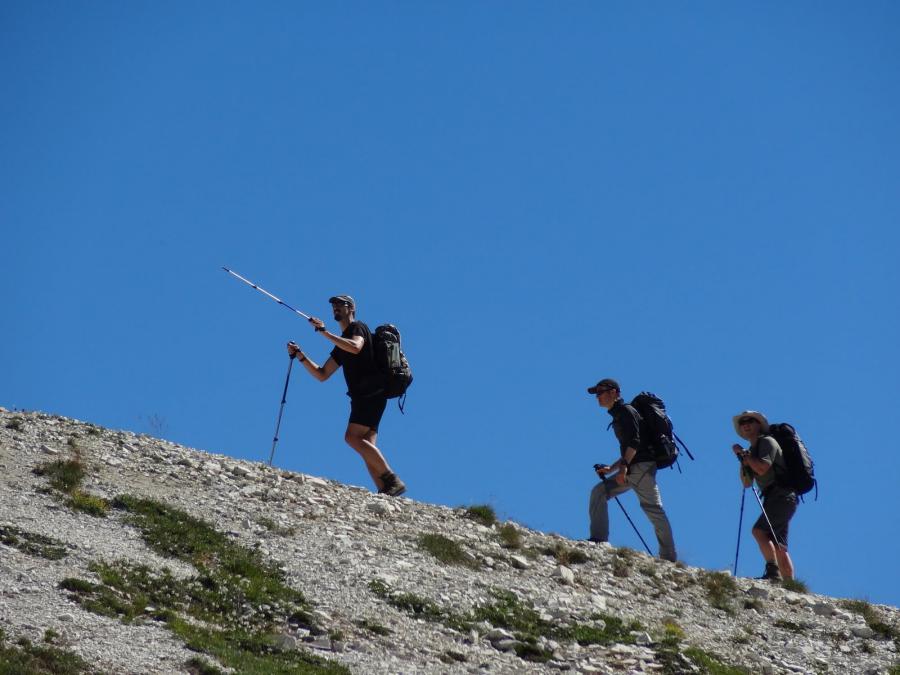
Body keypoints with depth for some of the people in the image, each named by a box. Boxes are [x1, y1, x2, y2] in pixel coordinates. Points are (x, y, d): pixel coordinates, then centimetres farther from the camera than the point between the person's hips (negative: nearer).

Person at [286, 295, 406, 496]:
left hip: (372, 393, -9)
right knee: (366, 446, -3)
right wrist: (300, 356, 16)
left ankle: (391, 479, -25)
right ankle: (385, 491, -13)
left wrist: (324, 332, -16)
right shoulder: (341, 345, 28)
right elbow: (322, 375, 26)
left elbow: (355, 347, -21)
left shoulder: (358, 327, 4)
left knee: (353, 437, -21)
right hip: (362, 397, 9)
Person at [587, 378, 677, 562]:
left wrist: (623, 466, -23)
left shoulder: (626, 411, -4)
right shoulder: (618, 415, 25)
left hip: (642, 466, -10)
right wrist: (612, 468, 21)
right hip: (631, 470, 10)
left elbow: (635, 442, -17)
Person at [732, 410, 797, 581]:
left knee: (759, 530, -24)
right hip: (773, 499, 9)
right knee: (778, 546, 4)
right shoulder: (752, 450, 23)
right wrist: (743, 460, 5)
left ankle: (773, 571, -31)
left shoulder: (767, 442, -3)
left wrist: (743, 453, -7)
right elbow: (746, 484, 20)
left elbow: (762, 468, -19)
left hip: (782, 495, -9)